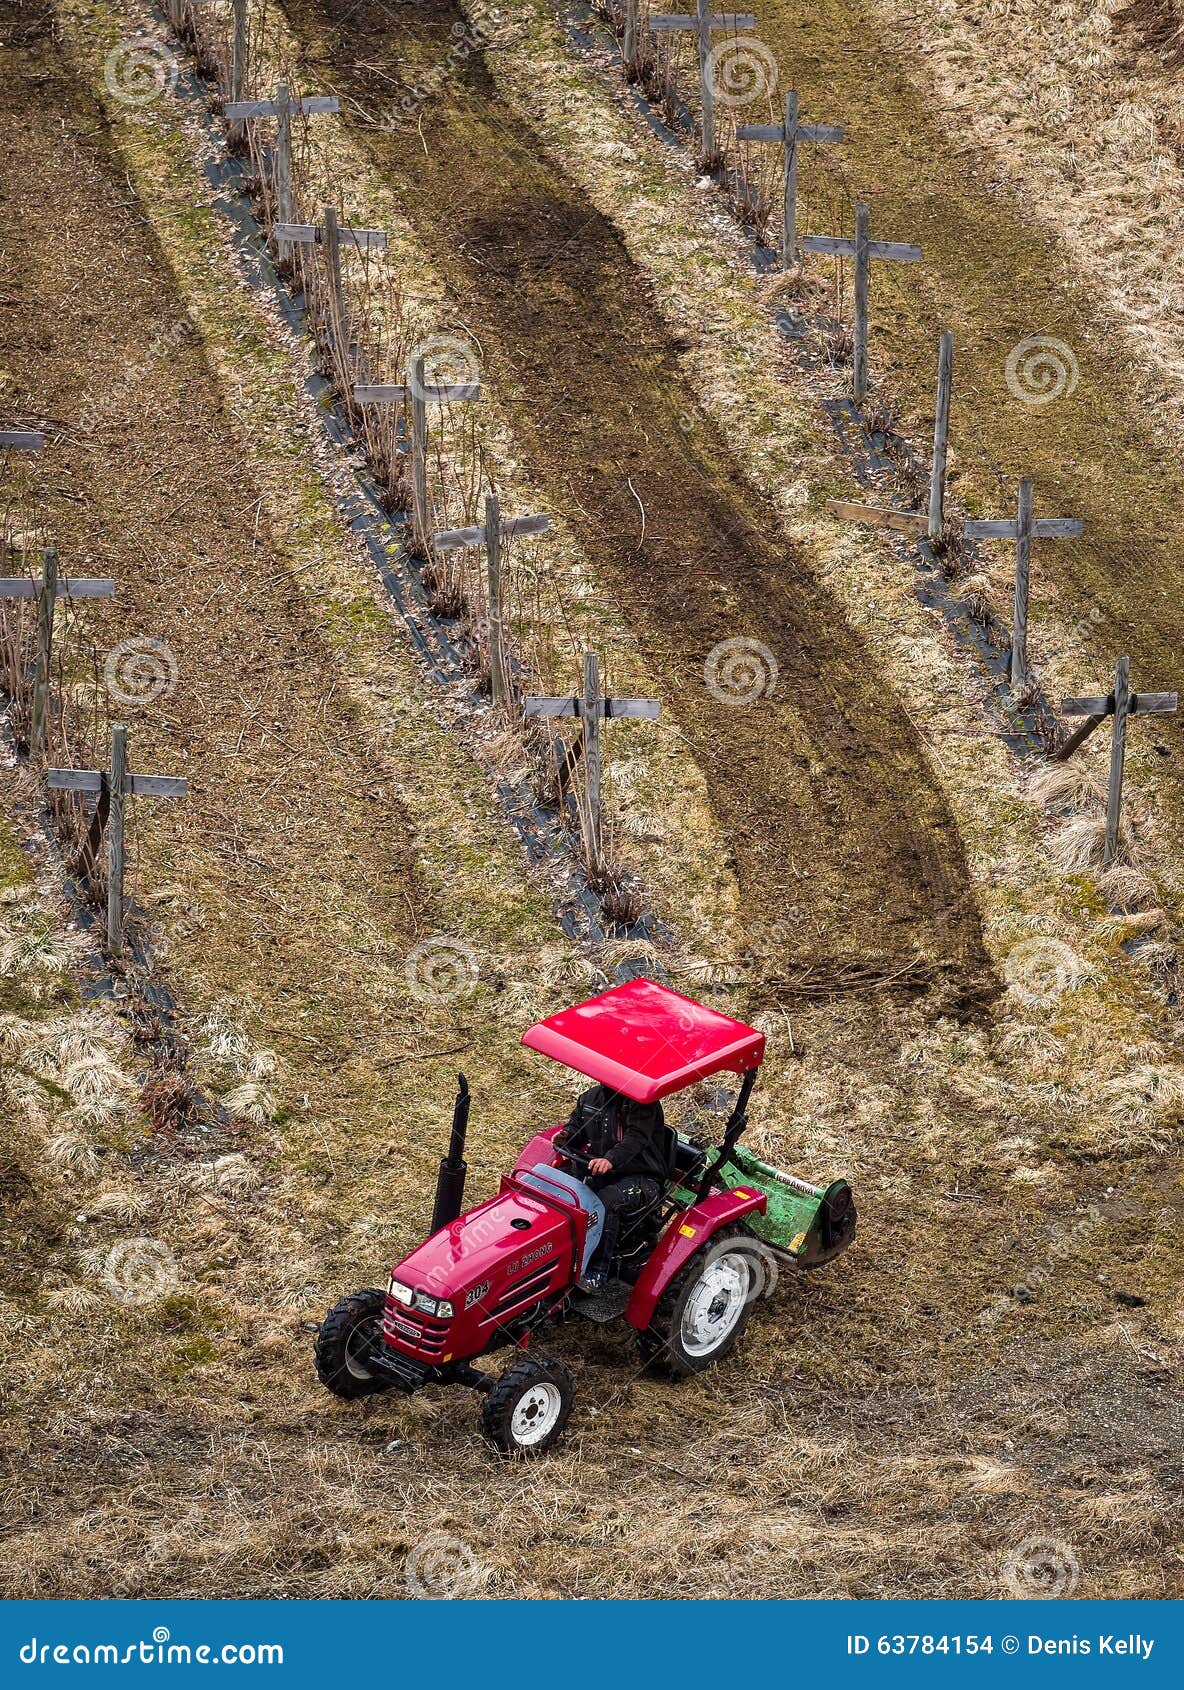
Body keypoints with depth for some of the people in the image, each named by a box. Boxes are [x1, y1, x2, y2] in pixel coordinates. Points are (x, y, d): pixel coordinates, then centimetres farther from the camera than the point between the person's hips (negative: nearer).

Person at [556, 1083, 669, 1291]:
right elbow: (577, 1125, 25)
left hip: (641, 1176, -6)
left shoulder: (643, 1101, -12)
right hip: (598, 1170, 6)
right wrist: (567, 1135, -2)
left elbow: (636, 1138, -26)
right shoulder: (589, 1098, 11)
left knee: (606, 1202, -35)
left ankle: (597, 1273, -30)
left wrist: (610, 1160, -44)